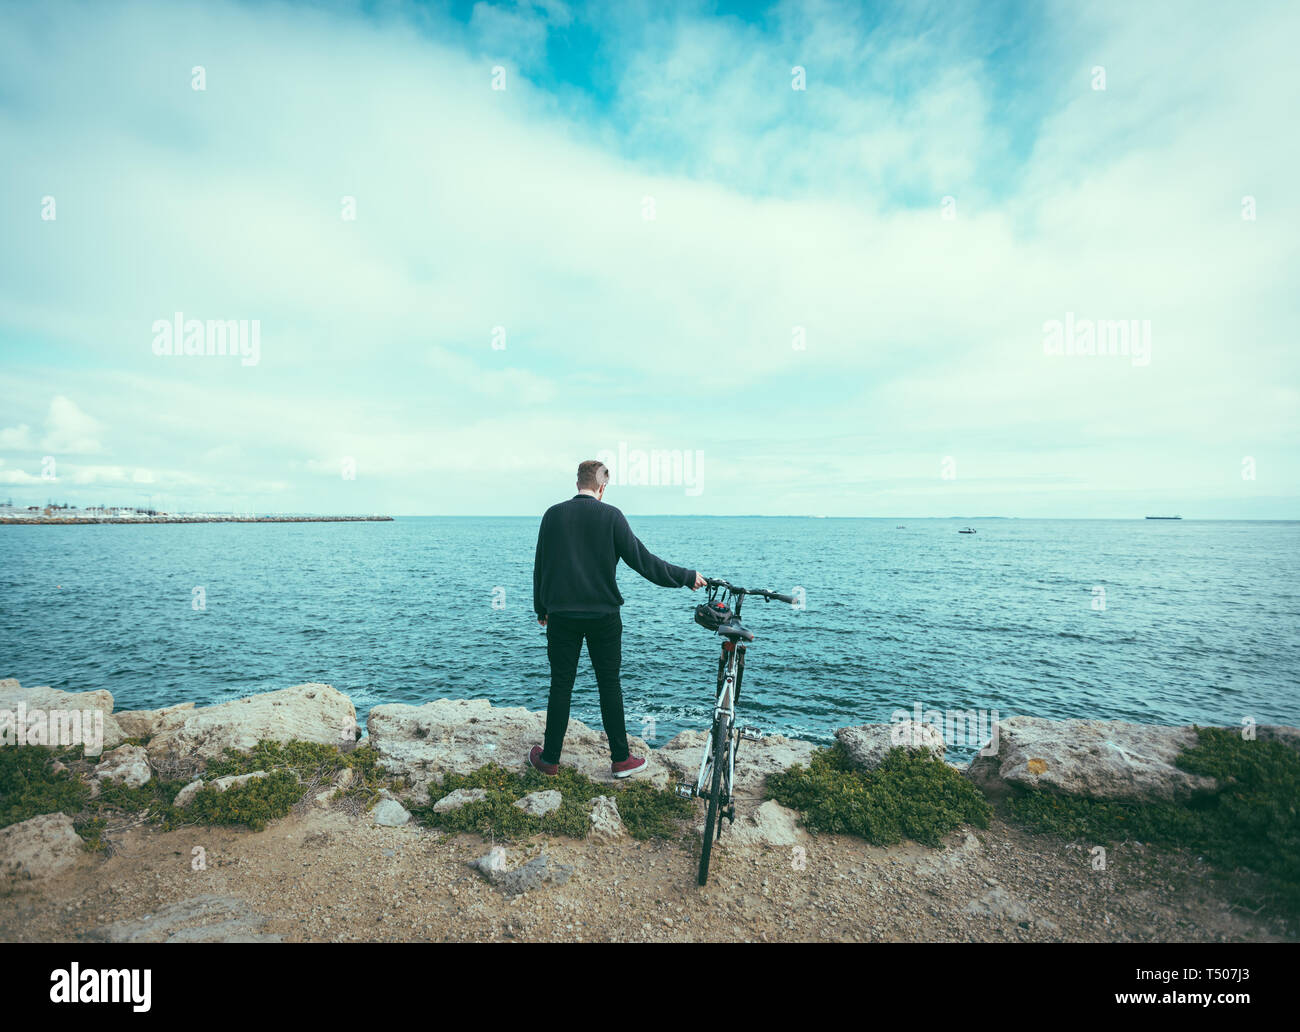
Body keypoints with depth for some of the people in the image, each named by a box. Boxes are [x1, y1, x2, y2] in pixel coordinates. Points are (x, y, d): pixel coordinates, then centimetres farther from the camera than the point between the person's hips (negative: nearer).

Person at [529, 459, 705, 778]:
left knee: (561, 685, 11)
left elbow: (540, 565, 7)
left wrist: (541, 609, 19)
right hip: (603, 616, -2)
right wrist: (687, 577, 1)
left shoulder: (553, 514, 1)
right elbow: (642, 560, -8)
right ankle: (620, 759, 19)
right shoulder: (610, 515, -7)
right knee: (609, 685, 9)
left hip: (561, 616, 2)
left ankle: (549, 758, 21)